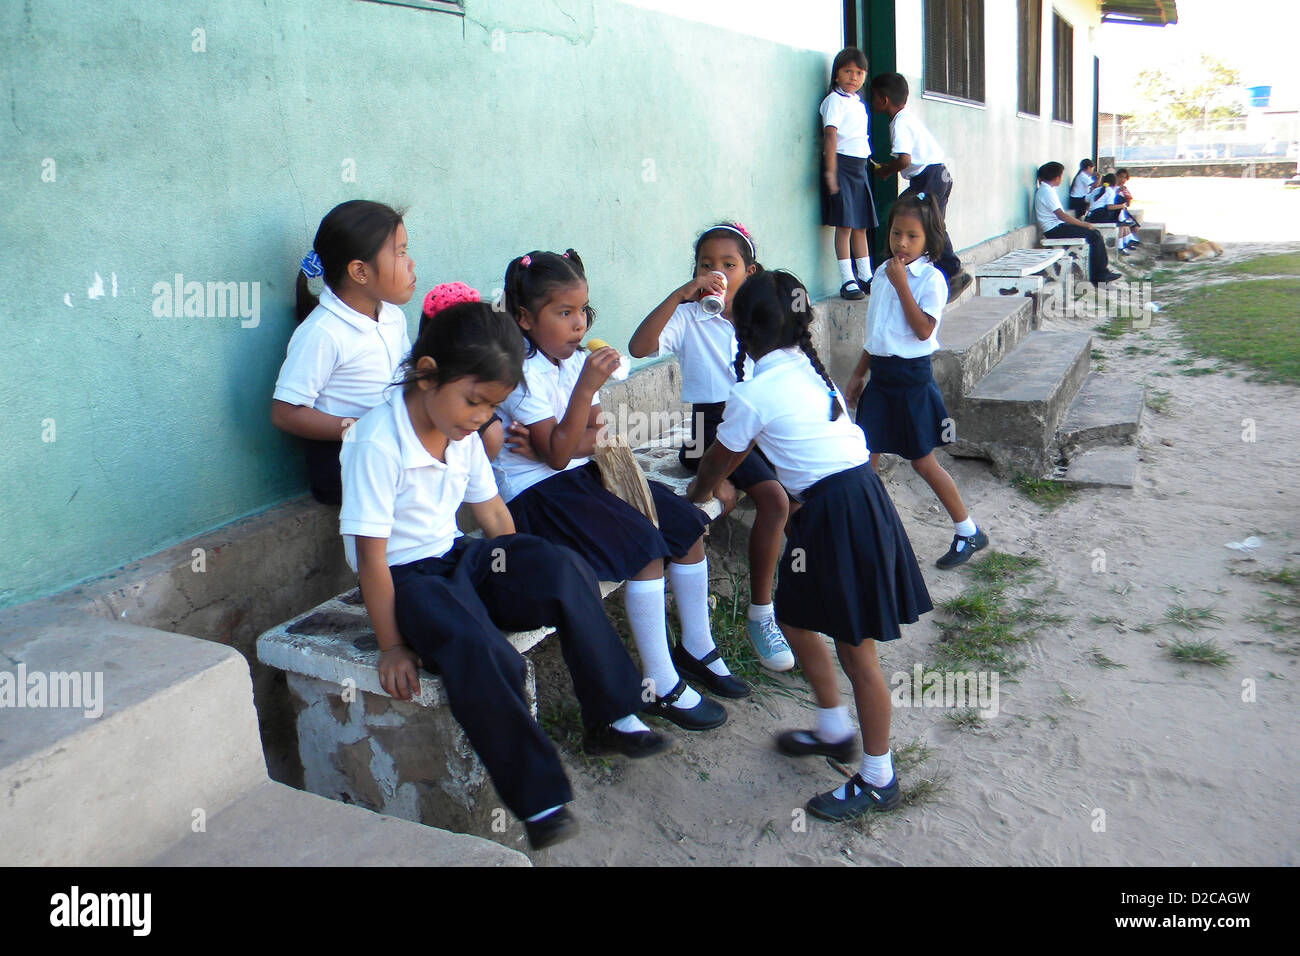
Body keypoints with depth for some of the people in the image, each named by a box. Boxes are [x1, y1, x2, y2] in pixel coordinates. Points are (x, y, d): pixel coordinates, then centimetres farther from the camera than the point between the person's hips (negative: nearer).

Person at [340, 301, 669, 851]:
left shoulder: (464, 434, 3)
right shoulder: (377, 442, -20)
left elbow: (491, 511, 13)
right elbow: (371, 554, -19)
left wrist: (523, 575, 8)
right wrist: (392, 646, -18)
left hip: (459, 557, 7)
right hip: (406, 577, -7)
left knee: (563, 569, -17)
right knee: (480, 654, -34)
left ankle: (610, 719, -6)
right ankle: (539, 802, -21)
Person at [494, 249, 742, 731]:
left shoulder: (574, 359, 7)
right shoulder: (525, 374, -17)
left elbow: (590, 435, 3)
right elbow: (557, 455, -22)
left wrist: (546, 439, -19)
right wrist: (588, 385, -28)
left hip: (581, 474, 9)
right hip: (538, 493, -9)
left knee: (687, 525, 2)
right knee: (645, 543, -24)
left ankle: (697, 647, 18)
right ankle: (661, 687, -14)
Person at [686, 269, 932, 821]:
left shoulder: (752, 394, -12)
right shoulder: (809, 368, 12)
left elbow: (719, 460, 5)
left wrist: (695, 497, 24)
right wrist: (714, 483, 35)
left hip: (837, 512, -9)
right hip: (860, 492, 9)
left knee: (856, 651, 3)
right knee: (795, 620, 23)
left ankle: (879, 780, 18)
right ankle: (834, 730, 39)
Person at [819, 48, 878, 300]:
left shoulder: (858, 102, 18)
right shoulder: (835, 100, -7)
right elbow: (830, 134, -17)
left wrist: (870, 162, 18)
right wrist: (830, 171, -25)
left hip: (859, 165, 8)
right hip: (842, 164, -8)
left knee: (862, 226, 11)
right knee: (845, 224, -9)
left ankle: (865, 277, 18)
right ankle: (847, 281, -6)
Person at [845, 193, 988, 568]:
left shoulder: (931, 278, -11)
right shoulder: (883, 272, 9)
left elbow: (923, 330, -23)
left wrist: (901, 284, -21)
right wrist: (858, 374, 18)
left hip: (912, 376, -6)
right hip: (880, 375, 6)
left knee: (923, 463, 2)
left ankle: (968, 532, 19)